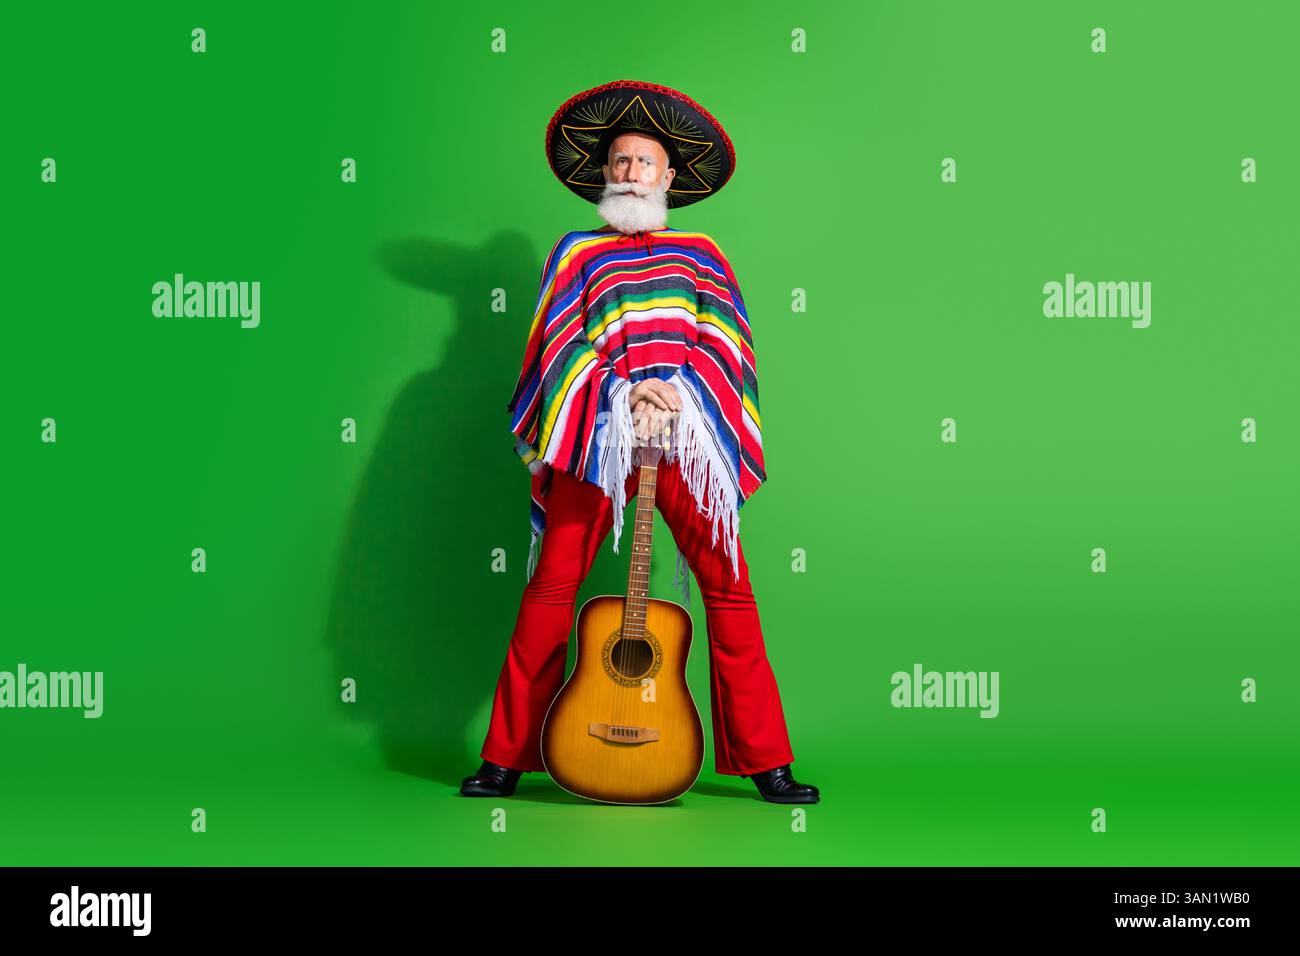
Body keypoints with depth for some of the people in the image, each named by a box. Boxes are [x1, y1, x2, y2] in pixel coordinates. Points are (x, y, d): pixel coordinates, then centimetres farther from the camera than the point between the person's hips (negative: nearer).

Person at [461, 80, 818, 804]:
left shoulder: (699, 252, 20)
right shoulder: (578, 251, 17)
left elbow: (727, 341, 7)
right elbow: (560, 345, 5)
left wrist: (679, 386, -11)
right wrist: (623, 389, -11)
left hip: (689, 433, 1)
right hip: (595, 433, -1)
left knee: (727, 583, -6)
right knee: (551, 588, -5)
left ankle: (765, 763, 1)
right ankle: (507, 759, 5)